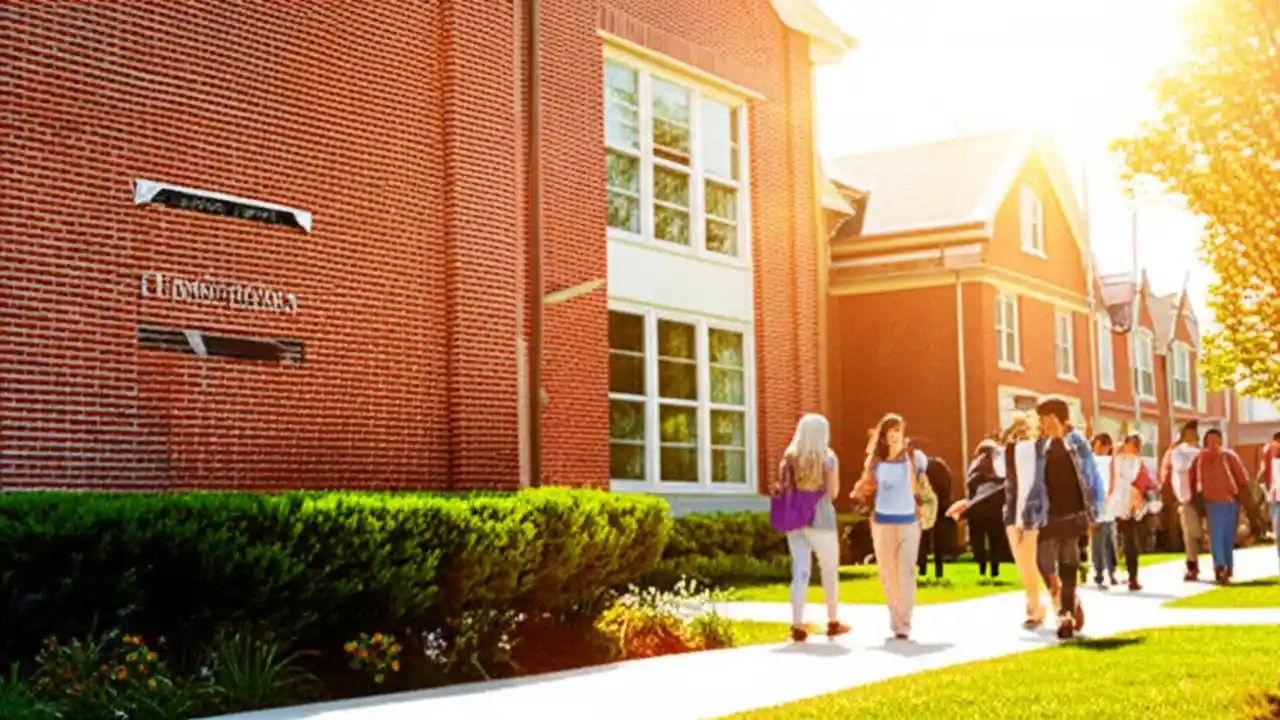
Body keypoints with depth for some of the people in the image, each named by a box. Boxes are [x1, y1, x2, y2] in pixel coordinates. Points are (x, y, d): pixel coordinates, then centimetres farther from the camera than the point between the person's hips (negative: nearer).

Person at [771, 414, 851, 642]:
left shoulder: (790, 457, 4)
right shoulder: (828, 458, -5)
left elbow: (781, 489, -3)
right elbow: (833, 492, -5)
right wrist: (834, 466, 6)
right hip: (820, 519, -3)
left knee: (800, 571, 3)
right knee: (830, 570, 14)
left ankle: (797, 625, -5)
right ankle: (833, 622, 25)